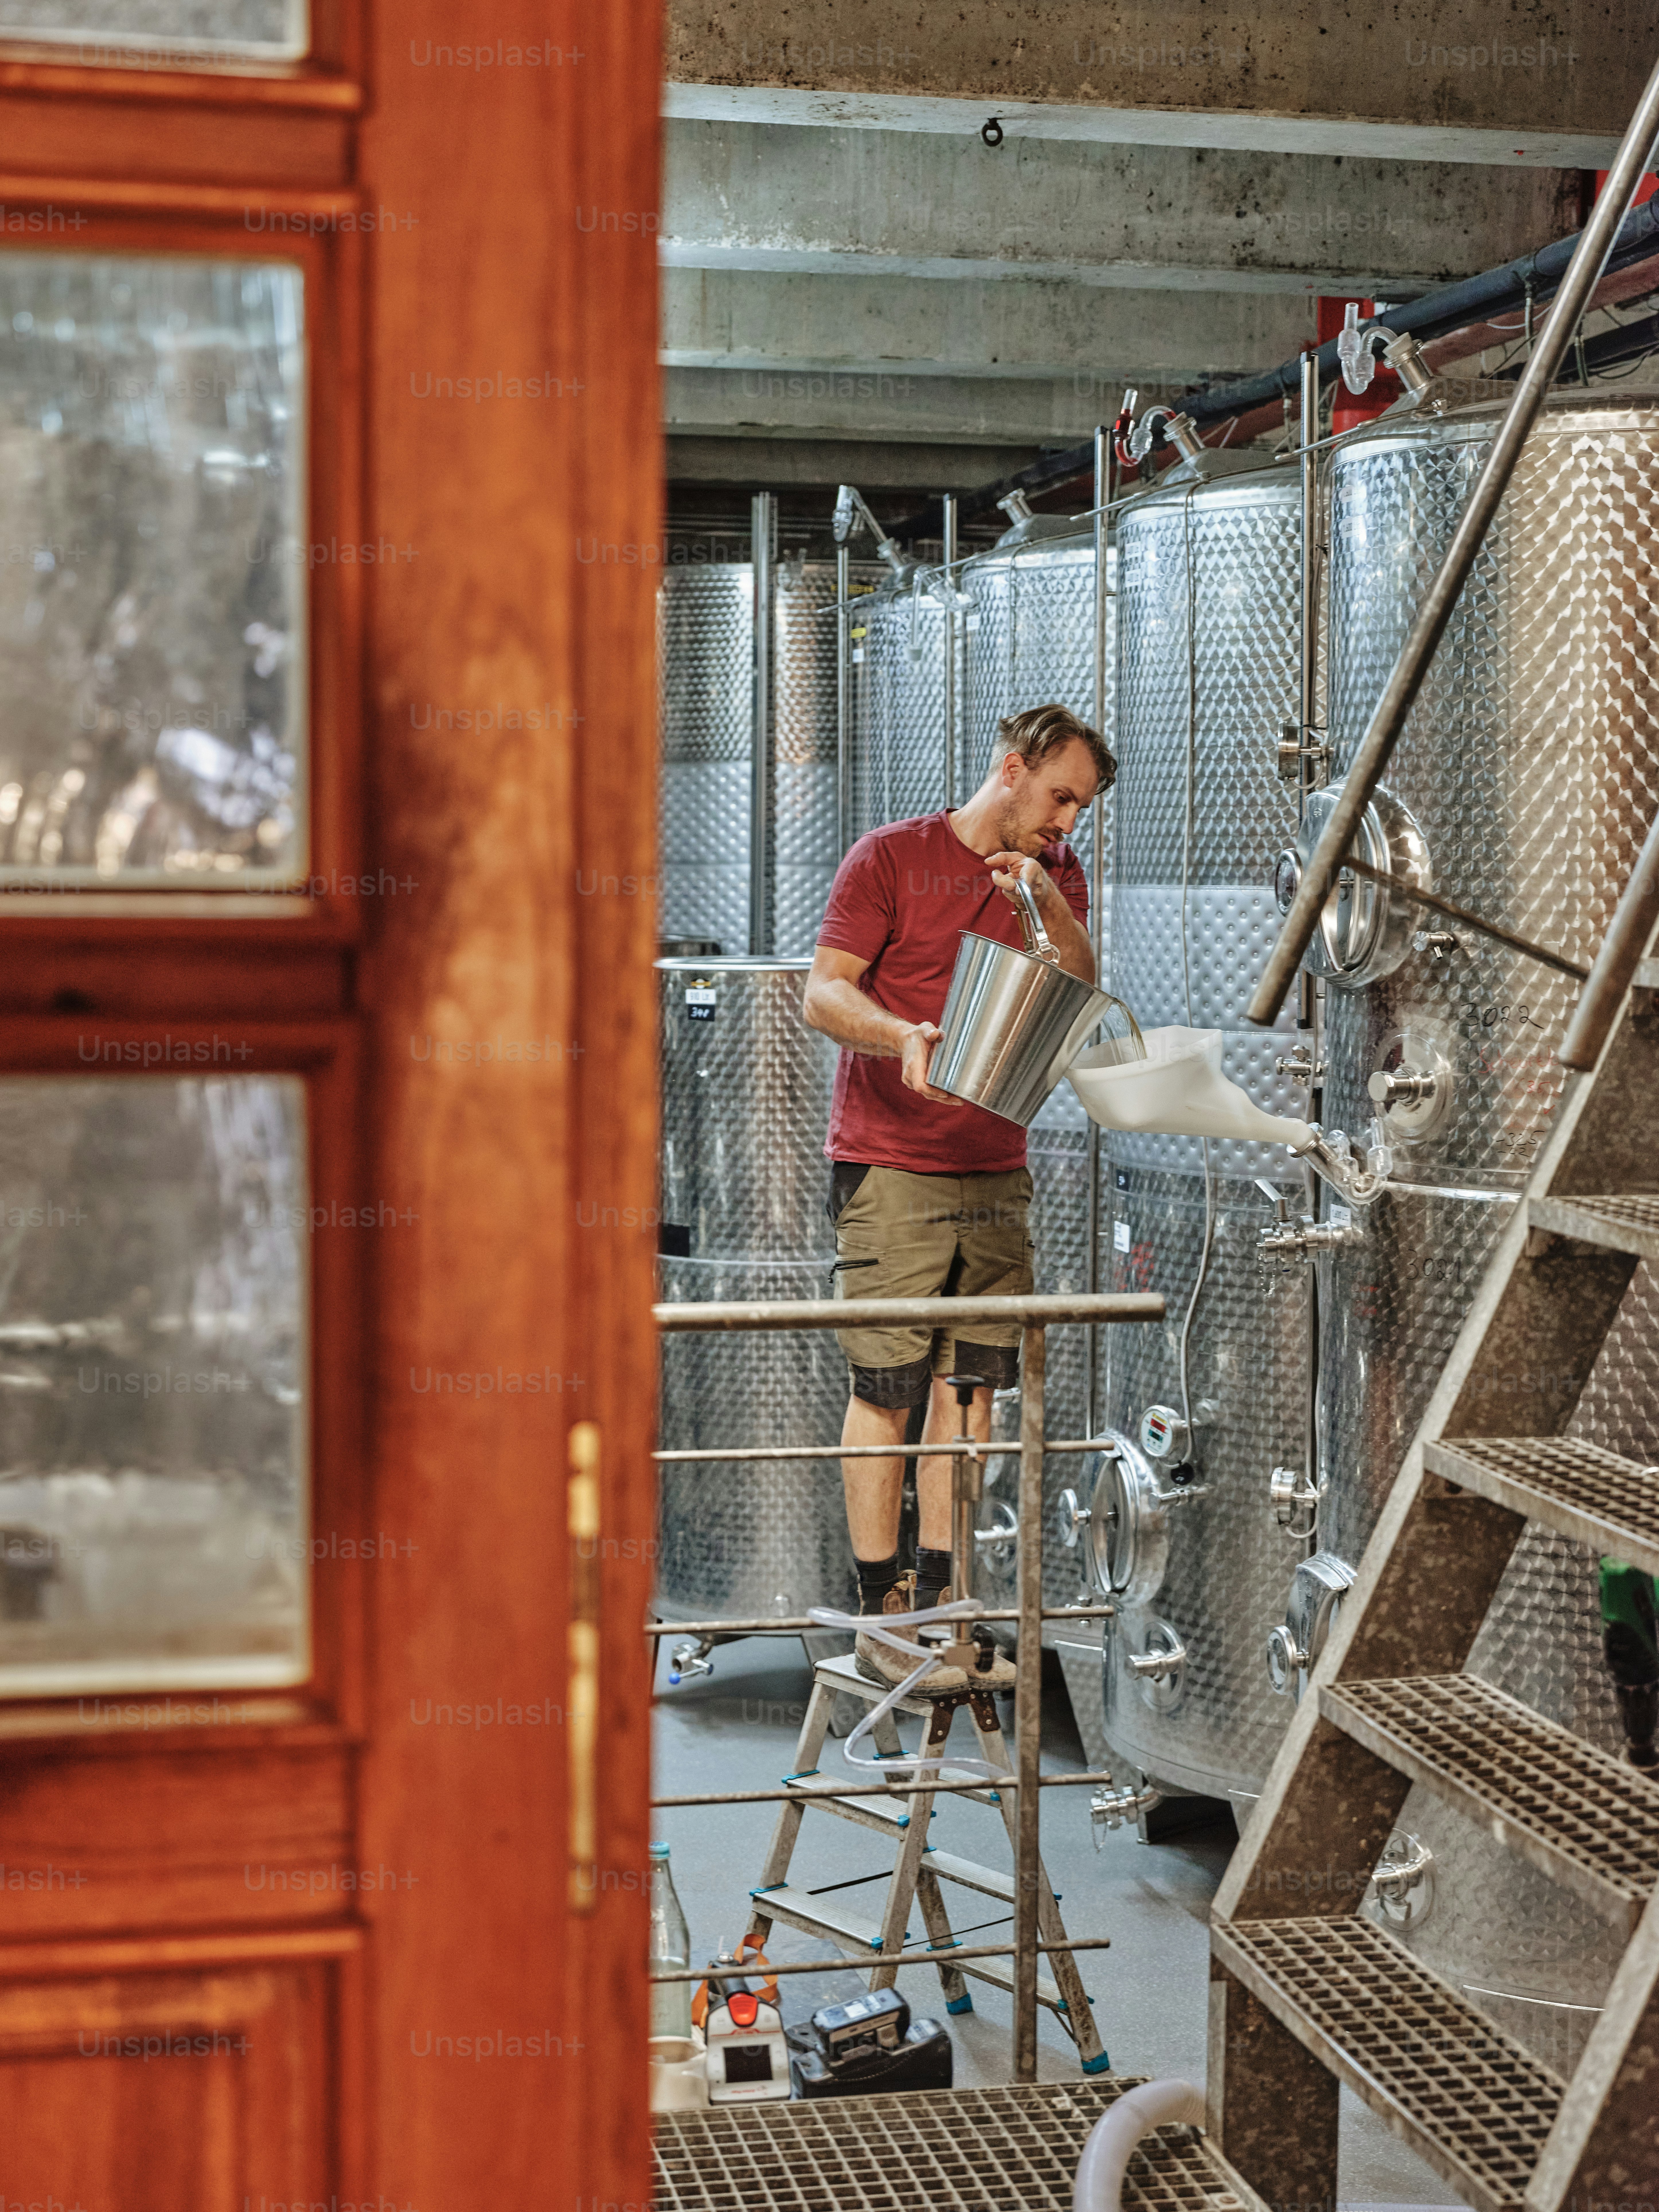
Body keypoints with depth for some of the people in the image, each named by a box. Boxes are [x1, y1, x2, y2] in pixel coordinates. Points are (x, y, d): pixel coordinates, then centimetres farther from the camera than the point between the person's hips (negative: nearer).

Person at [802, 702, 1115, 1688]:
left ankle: (941, 1606, 11)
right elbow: (824, 992, -5)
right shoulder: (890, 858, -1)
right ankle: (882, 1615, 1)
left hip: (995, 1169, 5)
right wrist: (903, 1033, -24)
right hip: (889, 1163, -5)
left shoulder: (1058, 875, 15)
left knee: (970, 1388, 4)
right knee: (887, 1390, -5)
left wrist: (1047, 906, -14)